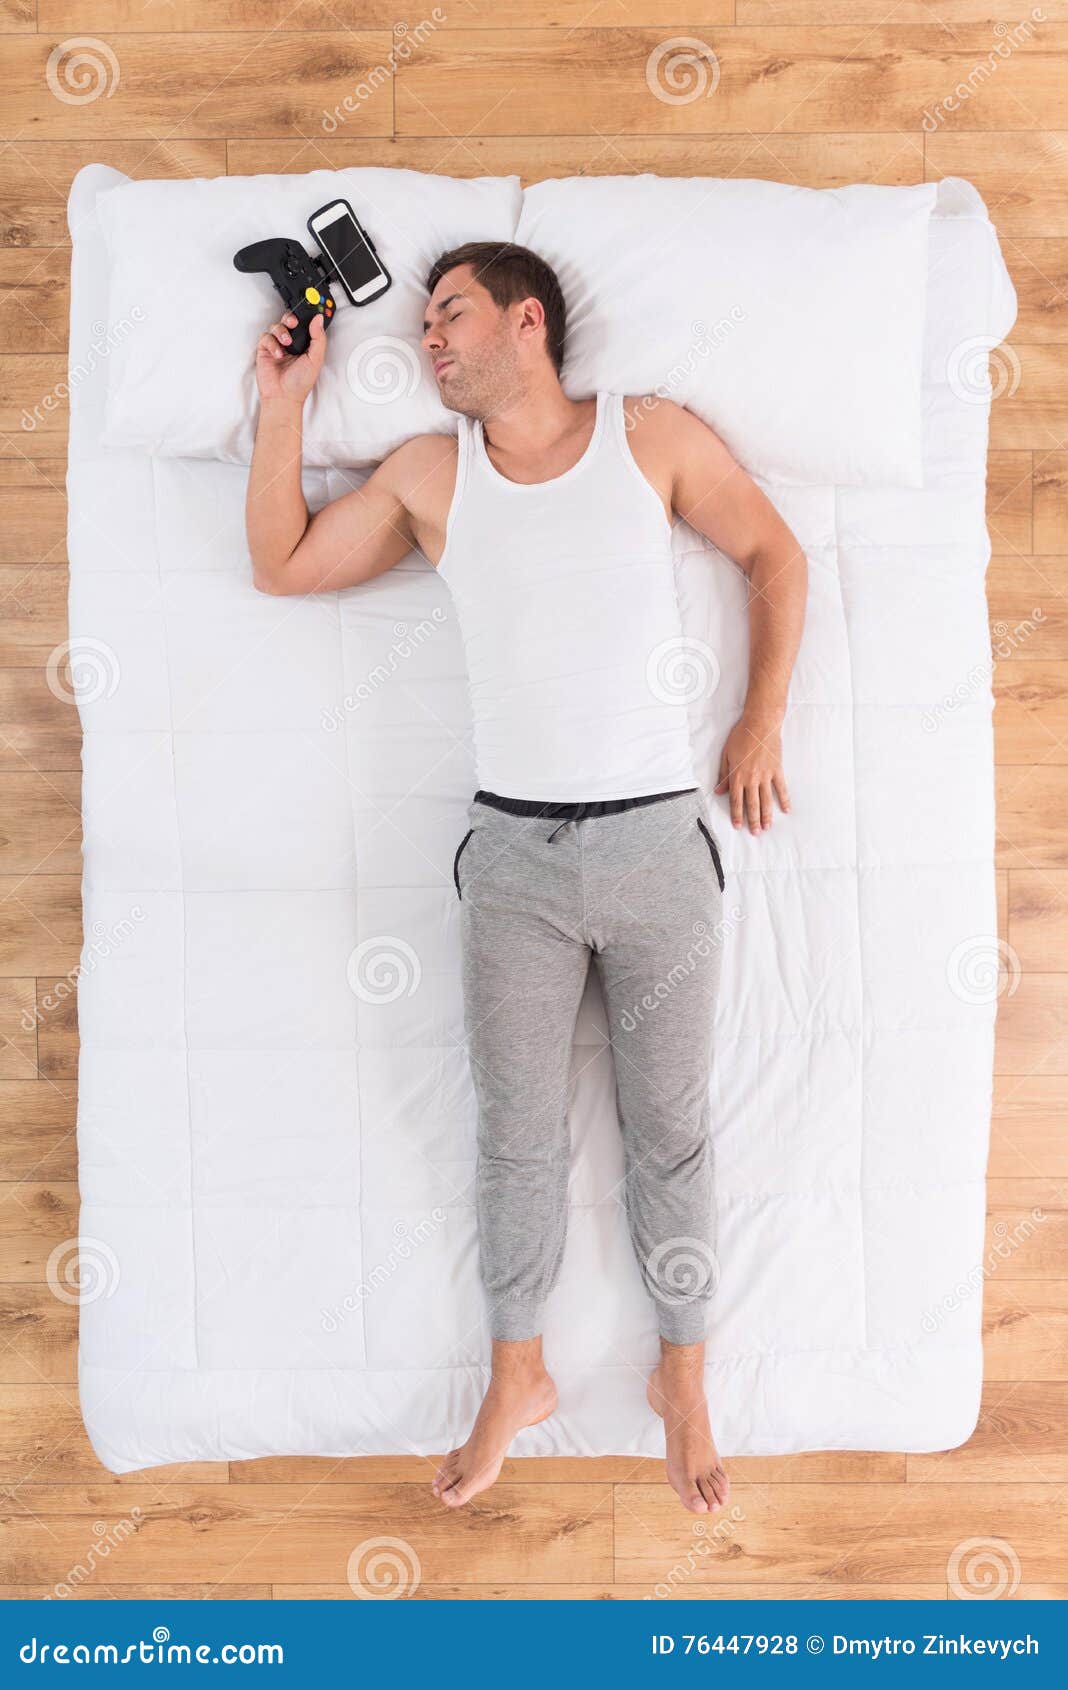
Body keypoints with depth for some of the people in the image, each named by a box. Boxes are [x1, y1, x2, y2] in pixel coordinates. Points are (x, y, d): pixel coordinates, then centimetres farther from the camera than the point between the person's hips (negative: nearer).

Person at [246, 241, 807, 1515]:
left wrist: (761, 723, 3)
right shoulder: (429, 472, 8)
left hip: (657, 841, -1)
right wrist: (284, 401, 6)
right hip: (514, 850, 2)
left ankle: (683, 1378, 29)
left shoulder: (652, 436, 3)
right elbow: (281, 565, 10)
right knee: (516, 1131, 10)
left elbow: (775, 557, 9)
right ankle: (517, 1377, 31)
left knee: (670, 1128, 9)